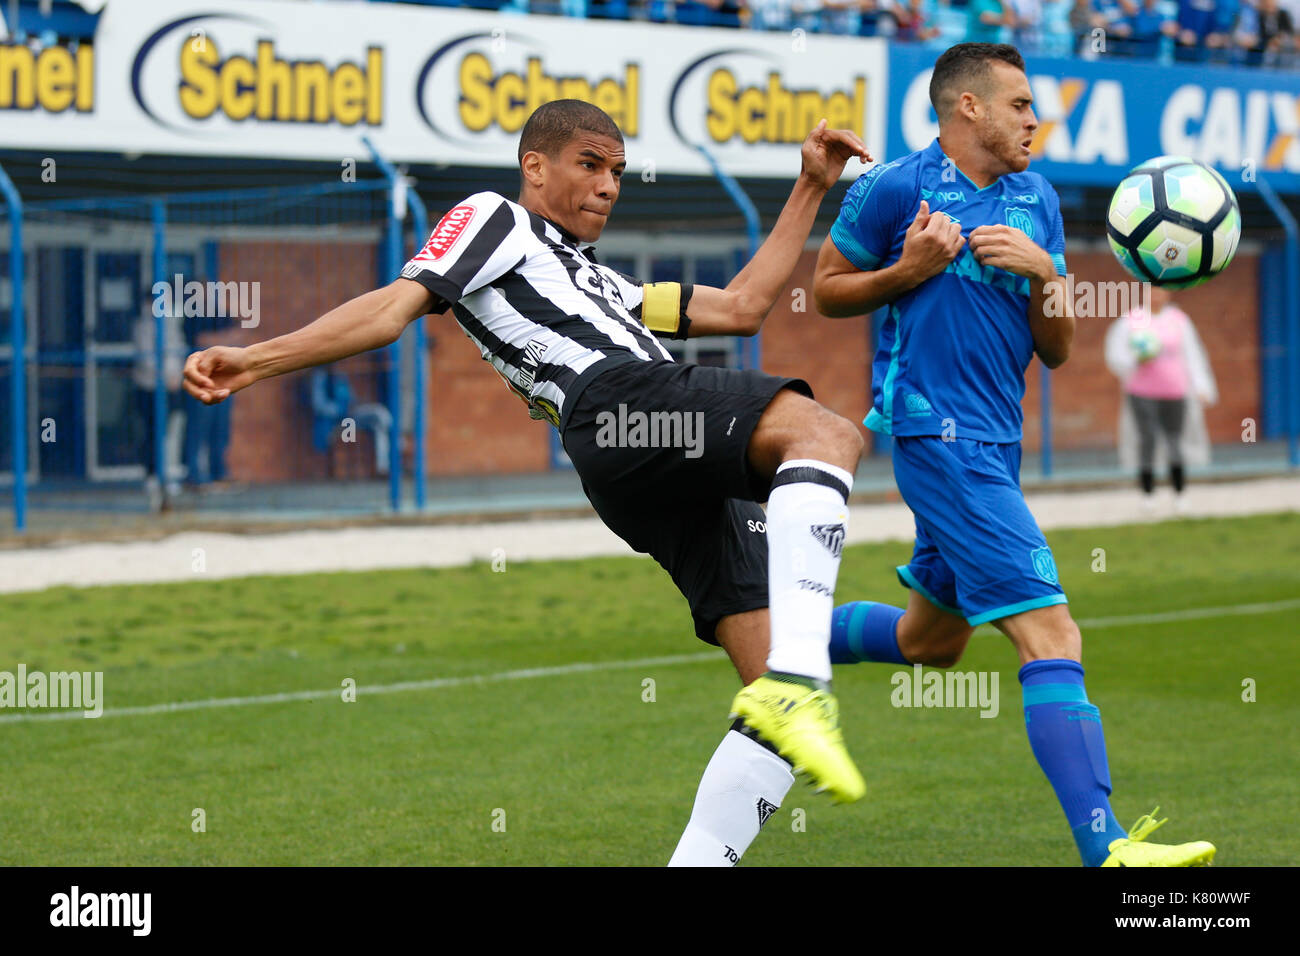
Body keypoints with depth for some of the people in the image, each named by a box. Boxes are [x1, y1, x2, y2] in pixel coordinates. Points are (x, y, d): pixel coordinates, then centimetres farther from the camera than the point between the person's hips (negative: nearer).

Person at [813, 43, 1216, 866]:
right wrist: (908, 271, -12)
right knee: (1052, 636, -17)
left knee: (932, 642, 23)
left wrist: (1043, 273, -8)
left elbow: (1057, 351, 11)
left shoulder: (1038, 202, 12)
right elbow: (827, 292, 5)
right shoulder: (896, 189, -6)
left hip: (995, 441, 9)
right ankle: (1105, 848, -22)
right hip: (936, 431, -9)